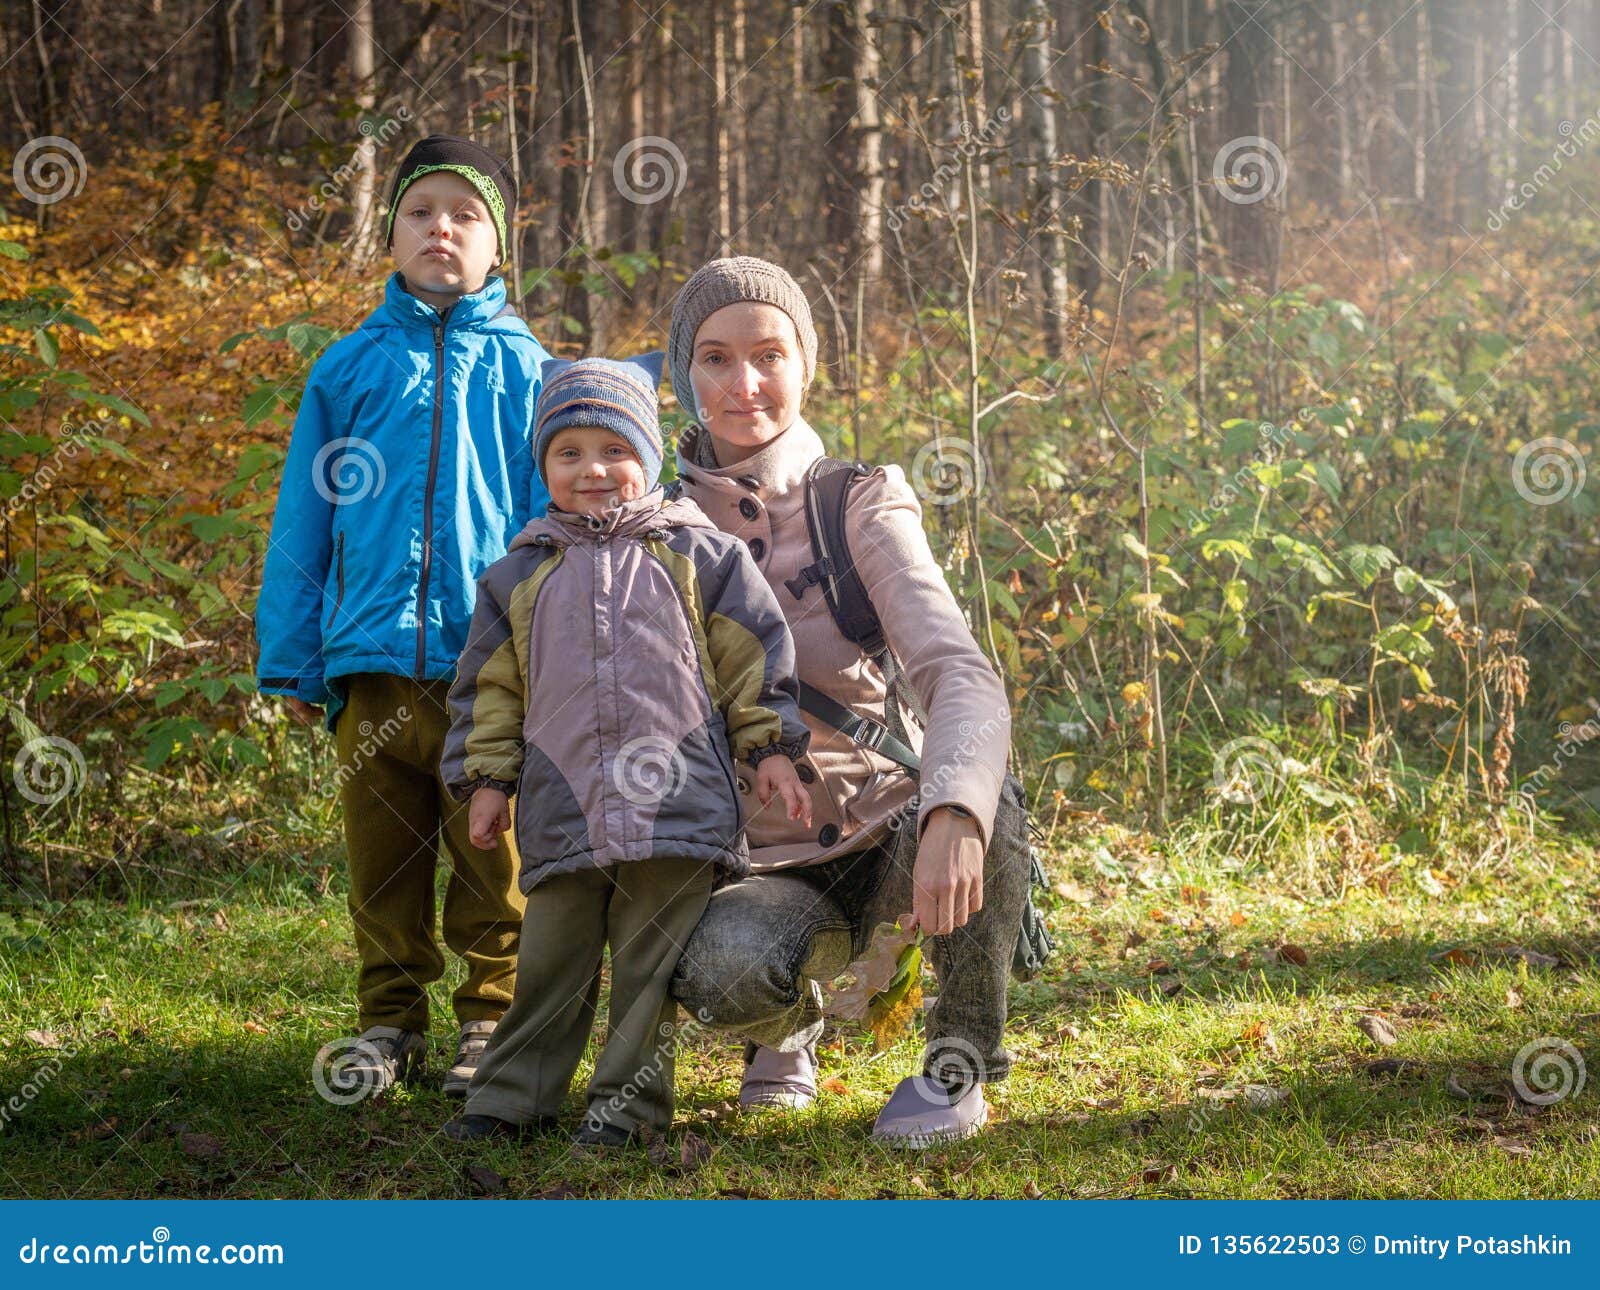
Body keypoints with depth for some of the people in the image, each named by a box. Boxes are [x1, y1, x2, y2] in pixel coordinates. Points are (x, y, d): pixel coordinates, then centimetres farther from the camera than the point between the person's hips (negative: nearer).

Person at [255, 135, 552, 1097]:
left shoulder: (523, 366, 6)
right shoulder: (350, 367, 10)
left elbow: (555, 513, 7)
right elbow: (303, 522, 12)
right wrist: (292, 659, 9)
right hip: (371, 657, 2)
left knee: (495, 855, 1)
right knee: (383, 854, 9)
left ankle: (492, 1019, 14)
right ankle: (391, 1024, 20)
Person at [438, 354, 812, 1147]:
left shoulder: (696, 556, 5)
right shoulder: (521, 576, 12)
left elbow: (754, 658, 6)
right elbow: (490, 686, 15)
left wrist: (771, 751, 2)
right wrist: (487, 779, 10)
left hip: (675, 797, -2)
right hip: (563, 807, 2)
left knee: (651, 960, 2)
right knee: (549, 961, 6)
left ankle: (630, 1099, 11)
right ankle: (511, 1096, 15)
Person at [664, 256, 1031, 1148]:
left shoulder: (859, 508, -6)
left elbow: (964, 679, -23)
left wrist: (952, 816, -43)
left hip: (885, 835, -1)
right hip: (759, 865, 1)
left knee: (981, 792, -36)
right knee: (723, 973, -36)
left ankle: (964, 1053, -8)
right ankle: (788, 1026, 5)